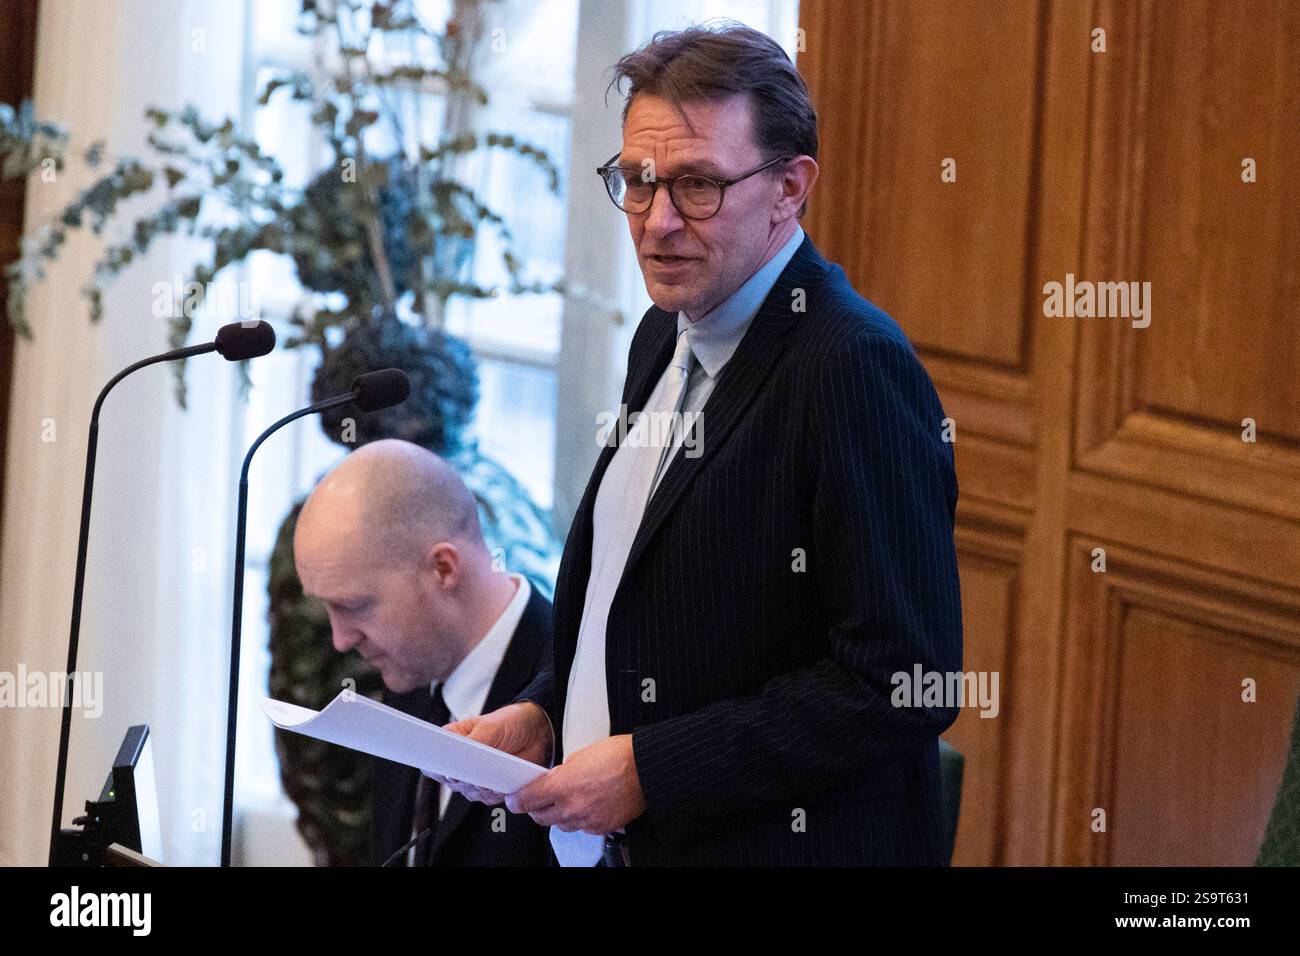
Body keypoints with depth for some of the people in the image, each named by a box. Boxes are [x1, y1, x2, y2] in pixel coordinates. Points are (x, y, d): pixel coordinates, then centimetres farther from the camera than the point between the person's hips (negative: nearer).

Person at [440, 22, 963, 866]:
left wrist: (647, 767, -22)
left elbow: (903, 682, -24)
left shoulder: (857, 368, -19)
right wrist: (542, 715, 2)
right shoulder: (667, 338, 9)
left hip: (781, 844, -8)